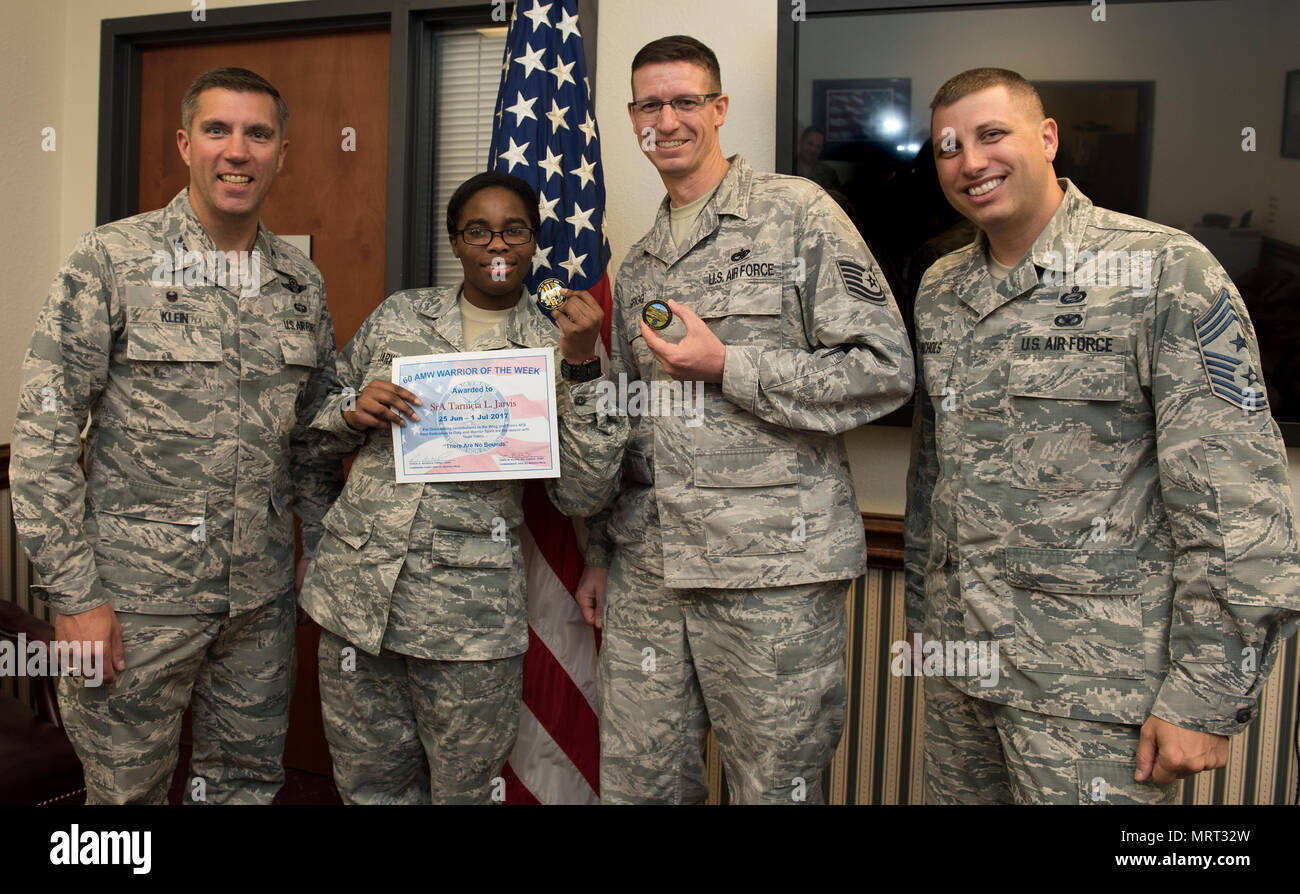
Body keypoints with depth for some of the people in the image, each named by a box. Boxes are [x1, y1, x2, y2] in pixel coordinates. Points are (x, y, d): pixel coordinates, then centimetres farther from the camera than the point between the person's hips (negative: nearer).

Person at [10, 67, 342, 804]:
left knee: (249, 782, 17)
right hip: (137, 595, -4)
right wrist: (73, 594, -13)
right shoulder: (111, 260, -8)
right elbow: (45, 431, -10)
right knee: (127, 789, 12)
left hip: (263, 596, 4)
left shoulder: (302, 280, 6)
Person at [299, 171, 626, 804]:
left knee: (465, 791, 11)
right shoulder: (399, 315, 9)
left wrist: (582, 367, -16)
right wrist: (354, 411, -5)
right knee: (369, 786, 15)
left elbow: (582, 496, -8)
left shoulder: (556, 352, 2)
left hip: (470, 616, -2)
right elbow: (325, 415, 19)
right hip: (354, 591, 3)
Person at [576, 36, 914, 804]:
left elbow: (885, 370, -9)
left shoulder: (798, 213, -2)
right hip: (646, 569, 6)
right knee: (636, 782, 13)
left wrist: (727, 367, -13)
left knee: (777, 787, 7)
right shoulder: (638, 266, 17)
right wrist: (601, 552, 20)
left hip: (771, 568, -5)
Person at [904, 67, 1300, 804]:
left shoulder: (1166, 271, -10)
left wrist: (1207, 698, -16)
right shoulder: (939, 290, 9)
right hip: (958, 657, 6)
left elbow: (1236, 496, -14)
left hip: (1096, 686, -5)